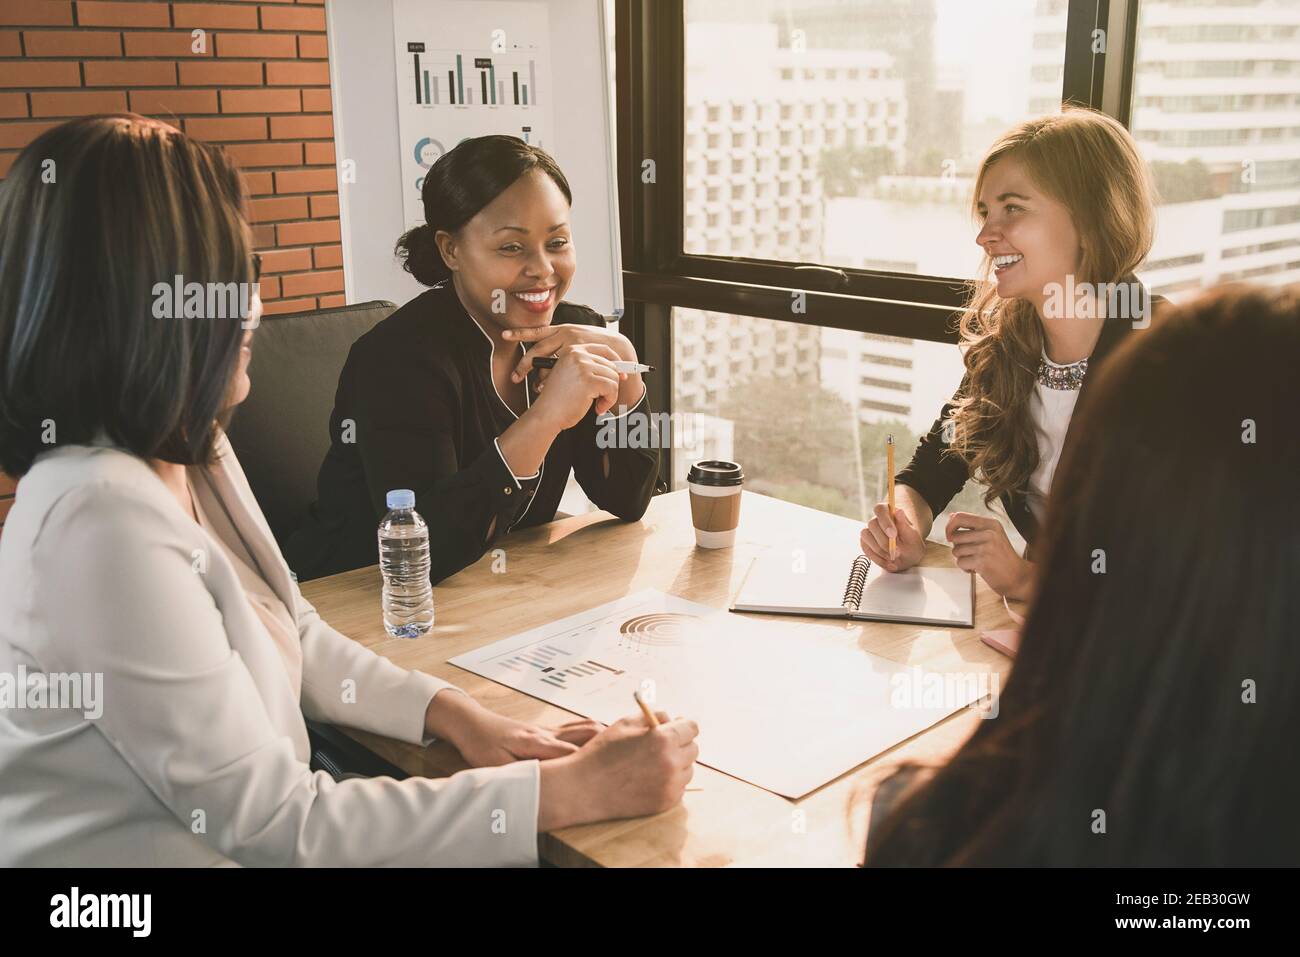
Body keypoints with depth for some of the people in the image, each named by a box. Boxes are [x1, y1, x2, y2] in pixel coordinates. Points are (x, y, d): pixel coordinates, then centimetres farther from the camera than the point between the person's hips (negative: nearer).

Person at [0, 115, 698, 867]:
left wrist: (458, 715, -6)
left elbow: (297, 637, 10)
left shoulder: (190, 453, 1)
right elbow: (275, 825, -24)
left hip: (237, 828, 7)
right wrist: (573, 791, -22)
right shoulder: (105, 514, -26)